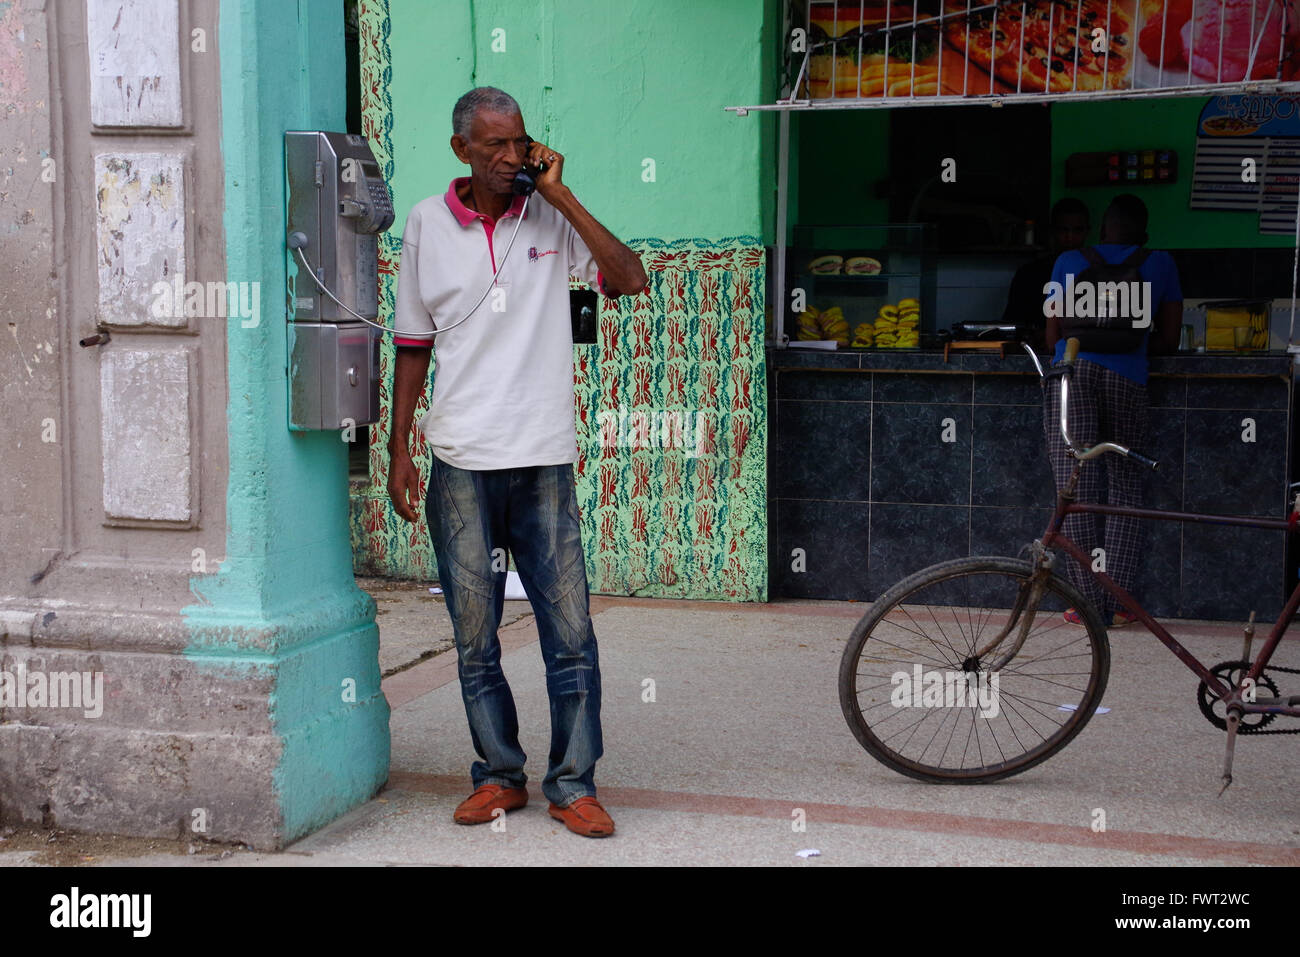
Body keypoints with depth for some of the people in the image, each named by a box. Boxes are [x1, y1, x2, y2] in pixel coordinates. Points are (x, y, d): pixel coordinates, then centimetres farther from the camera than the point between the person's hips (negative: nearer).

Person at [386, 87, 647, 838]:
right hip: (461, 464, 1)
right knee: (475, 639, 8)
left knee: (571, 634, 0)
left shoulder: (551, 219, 4)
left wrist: (561, 195, -9)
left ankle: (573, 784, 12)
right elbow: (413, 345, 10)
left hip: (544, 460, 0)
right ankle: (499, 776, 23)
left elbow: (630, 280, -10)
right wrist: (400, 451, 6)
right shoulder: (427, 224, 5)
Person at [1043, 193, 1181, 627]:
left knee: (1075, 489, -1)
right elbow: (1167, 340, 16)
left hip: (1073, 371, 0)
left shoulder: (1069, 262, 14)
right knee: (1125, 487, 8)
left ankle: (1089, 602, -2)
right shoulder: (1160, 264, 13)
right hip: (1126, 379, 0)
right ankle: (1119, 603, 3)